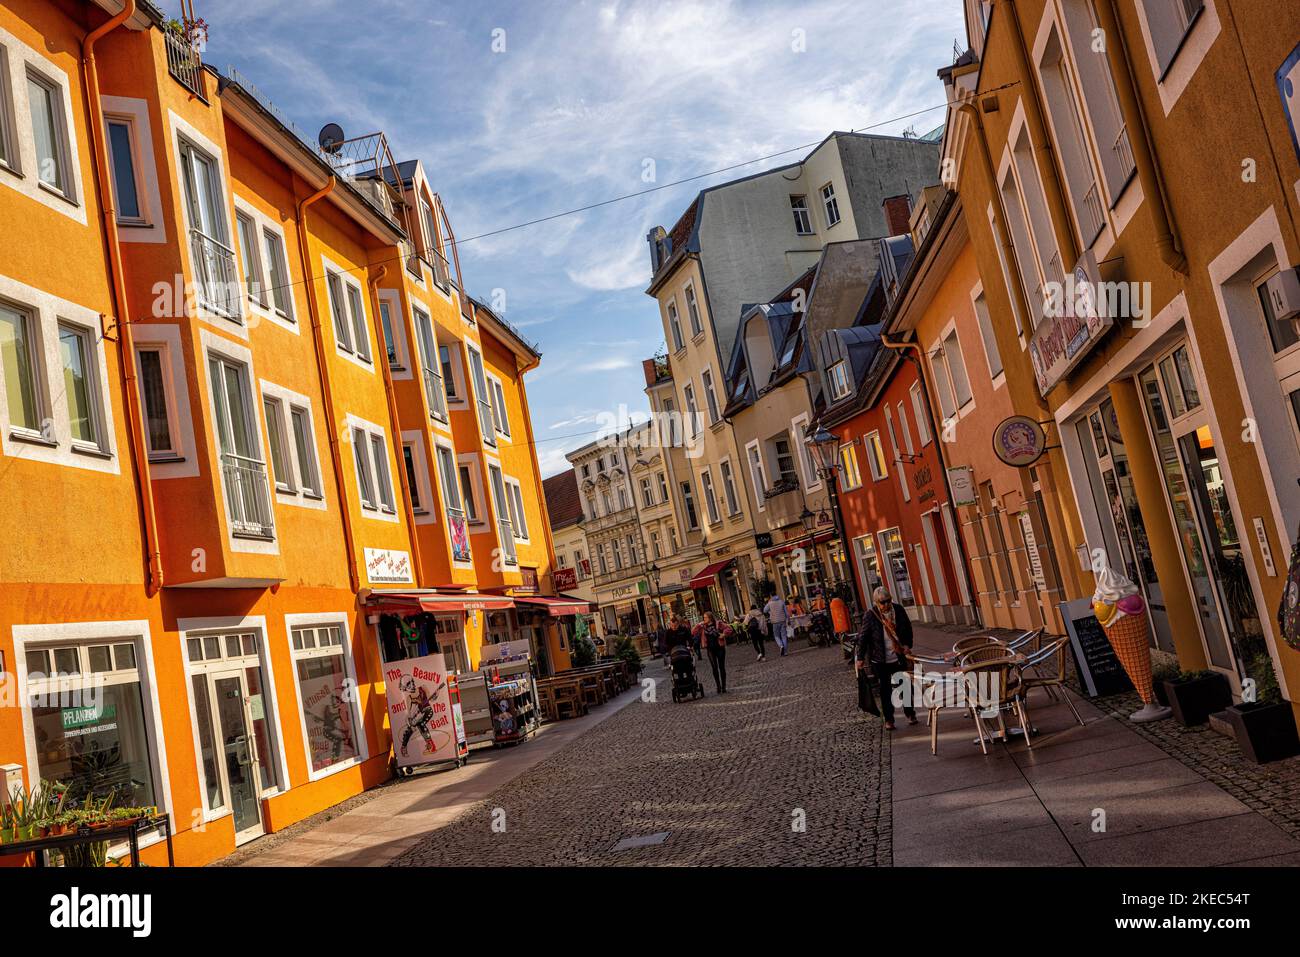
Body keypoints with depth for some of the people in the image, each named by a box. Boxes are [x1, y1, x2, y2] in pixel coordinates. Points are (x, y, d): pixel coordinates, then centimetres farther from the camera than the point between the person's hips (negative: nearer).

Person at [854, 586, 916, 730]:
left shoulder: (898, 610, -4)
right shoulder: (870, 616, -14)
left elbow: (908, 628, 11)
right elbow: (863, 637, -9)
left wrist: (907, 645, -1)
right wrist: (860, 658, -9)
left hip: (899, 657, 3)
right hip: (881, 660, -3)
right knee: (886, 690, 6)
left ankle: (910, 714, 28)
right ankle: (888, 719, 16)